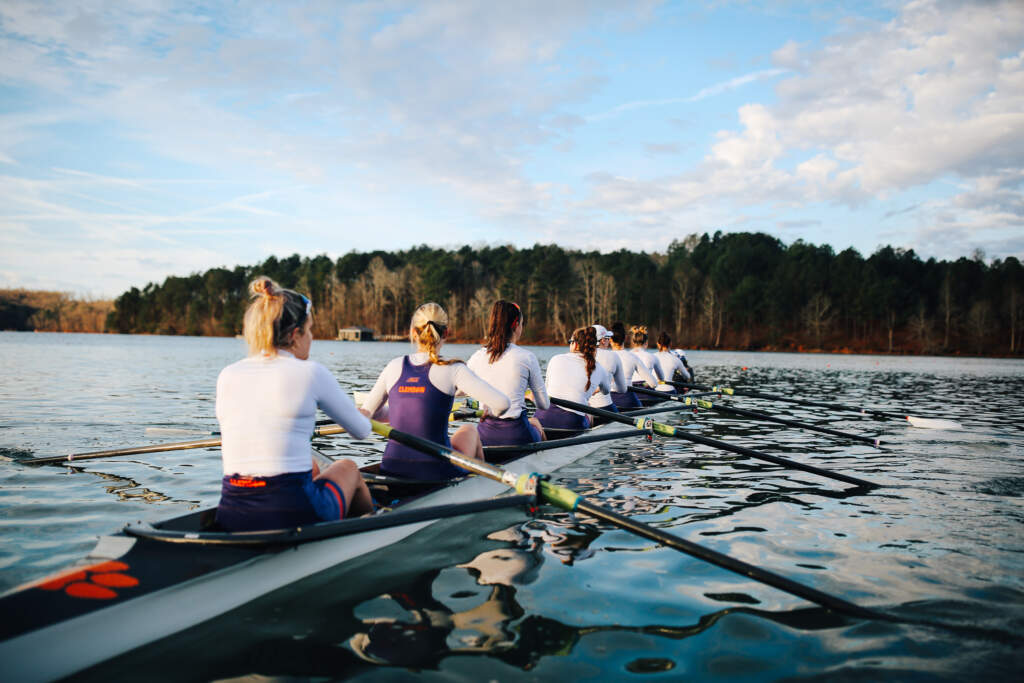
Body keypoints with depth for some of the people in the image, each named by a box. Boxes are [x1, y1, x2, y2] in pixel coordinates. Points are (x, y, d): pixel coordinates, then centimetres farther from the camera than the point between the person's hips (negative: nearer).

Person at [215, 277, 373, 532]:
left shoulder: (227, 376, 5)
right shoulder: (309, 372, -7)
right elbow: (361, 431, 7)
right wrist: (364, 415, 31)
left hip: (231, 518, 5)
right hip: (293, 516, -4)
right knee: (347, 468, 27)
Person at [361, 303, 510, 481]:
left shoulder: (394, 366, 2)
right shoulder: (452, 369, -9)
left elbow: (366, 412, 12)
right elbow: (503, 403, -16)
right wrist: (491, 411, 8)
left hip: (391, 469, 3)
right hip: (437, 472, -3)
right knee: (469, 429, 31)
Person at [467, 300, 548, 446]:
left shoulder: (477, 357, 0)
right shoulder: (527, 358, -8)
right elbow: (544, 405, 1)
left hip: (484, 436, 3)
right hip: (516, 437, -3)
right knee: (534, 422, 33)